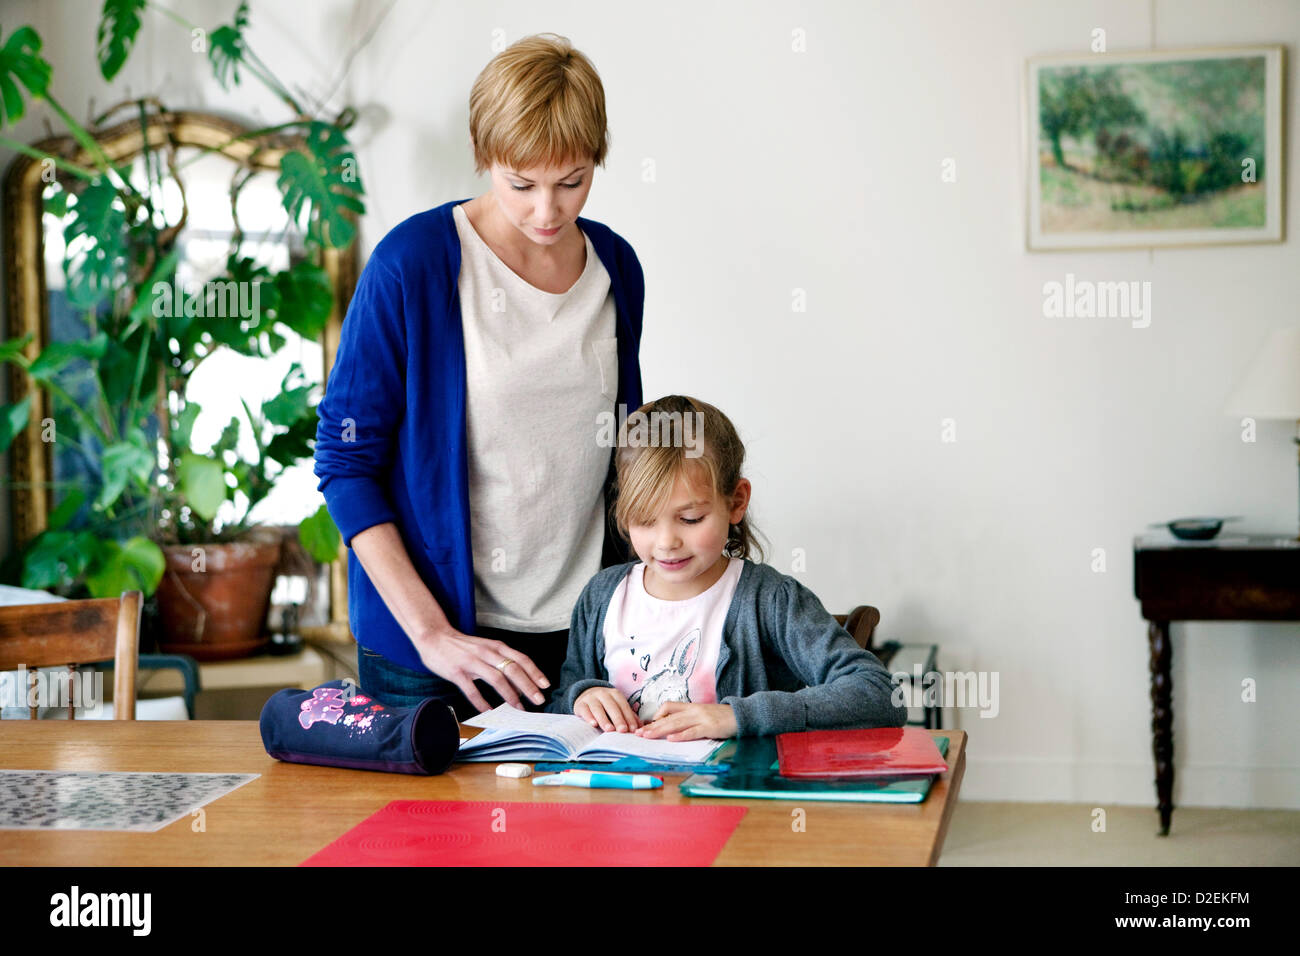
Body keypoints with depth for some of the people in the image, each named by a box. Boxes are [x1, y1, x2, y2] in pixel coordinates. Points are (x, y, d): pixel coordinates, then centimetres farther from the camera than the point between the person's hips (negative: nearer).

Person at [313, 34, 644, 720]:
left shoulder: (614, 266, 4)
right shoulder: (412, 263, -12)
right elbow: (346, 462, -10)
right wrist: (430, 631, -17)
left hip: (582, 631, 4)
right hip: (428, 642, -4)